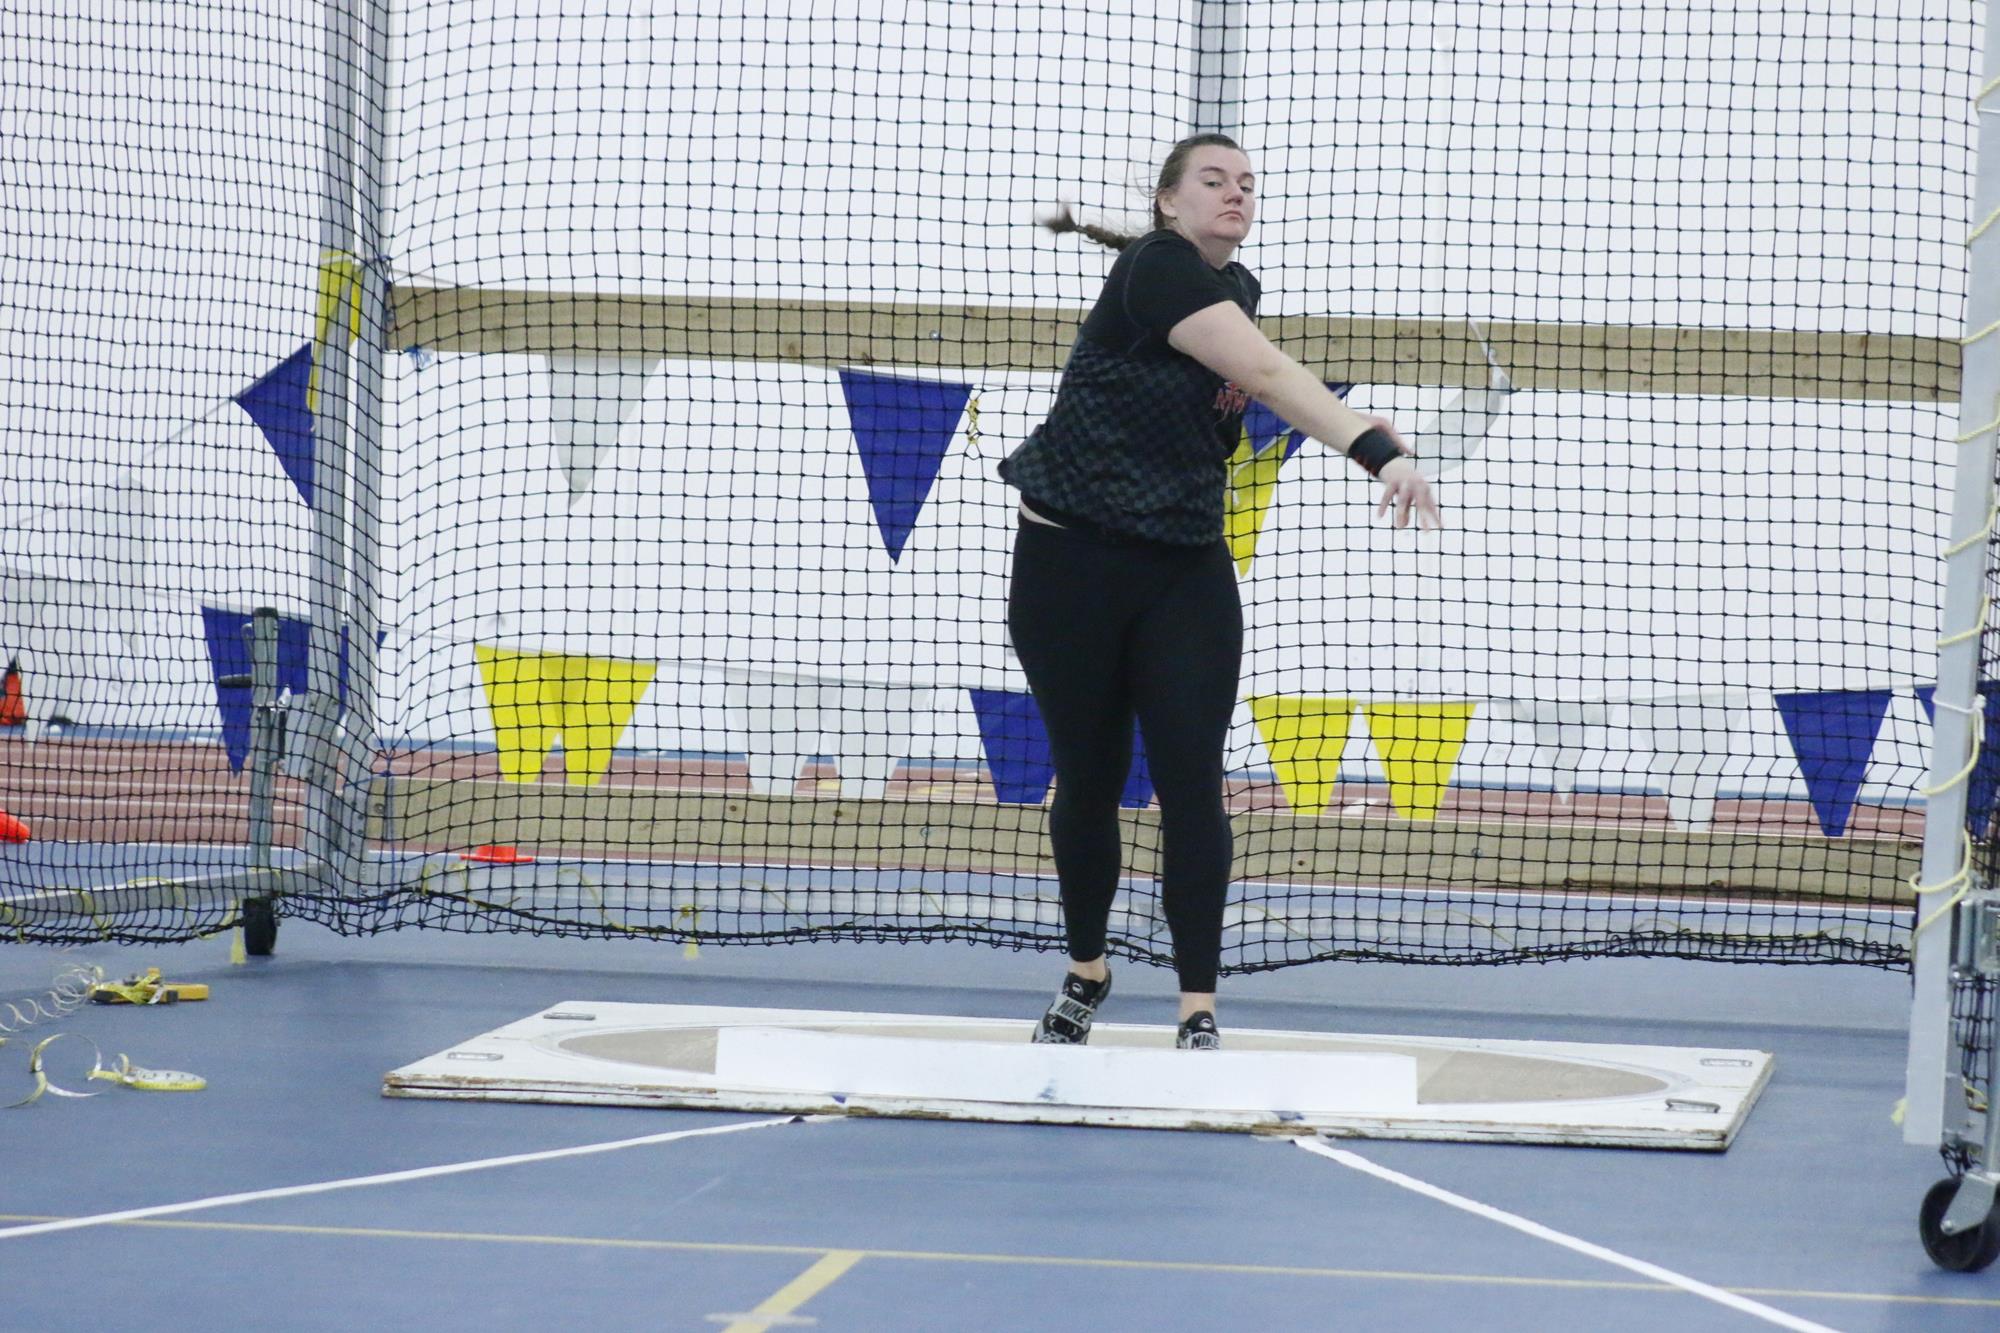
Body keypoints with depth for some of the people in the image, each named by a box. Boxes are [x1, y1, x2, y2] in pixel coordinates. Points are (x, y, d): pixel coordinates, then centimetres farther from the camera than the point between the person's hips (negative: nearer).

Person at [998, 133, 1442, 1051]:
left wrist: (1237, 394, -4)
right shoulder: (1157, 268, -17)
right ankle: (1086, 976, 28)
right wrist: (1379, 450, -43)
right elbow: (1271, 374, -31)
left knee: (1192, 786, -6)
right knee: (1088, 780, 7)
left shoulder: (1235, 287, 7)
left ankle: (1199, 1015, -4)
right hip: (1072, 562, -5)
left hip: (1186, 571, 5)